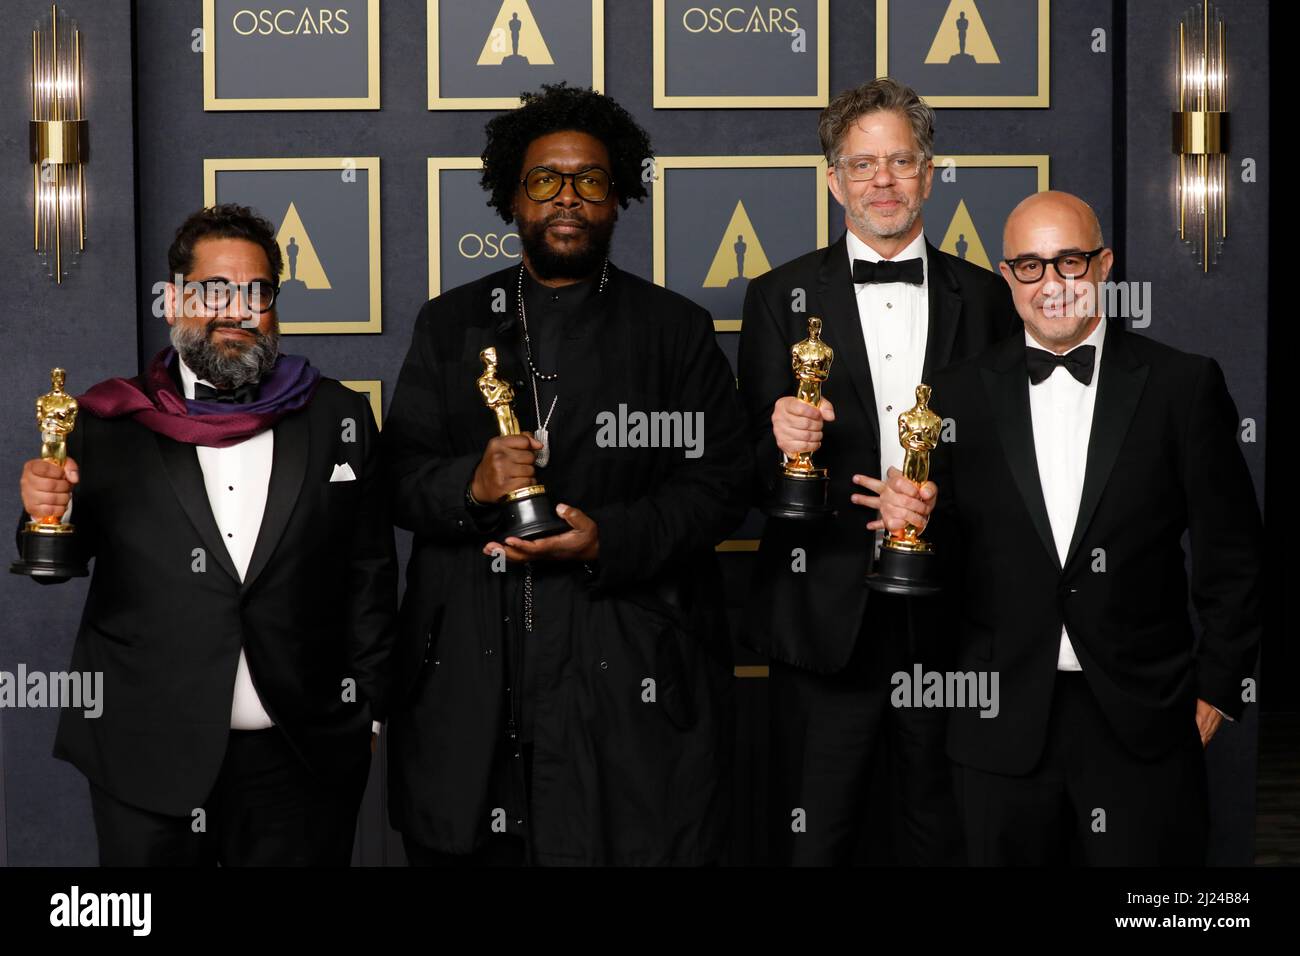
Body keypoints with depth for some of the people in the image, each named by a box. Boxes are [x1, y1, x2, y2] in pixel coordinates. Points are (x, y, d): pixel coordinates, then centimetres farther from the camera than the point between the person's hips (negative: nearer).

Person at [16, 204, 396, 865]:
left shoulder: (340, 418, 4)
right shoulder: (114, 420, 2)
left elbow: (370, 574, 6)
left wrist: (365, 708, 4)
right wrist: (52, 508, -13)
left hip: (303, 761, 1)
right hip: (147, 761, 0)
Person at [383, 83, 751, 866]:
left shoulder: (678, 330, 7)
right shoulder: (451, 325, 12)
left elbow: (718, 483, -1)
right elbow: (399, 475, 6)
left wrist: (609, 539, -16)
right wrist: (469, 484, -16)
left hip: (629, 682, -1)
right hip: (468, 678, 2)